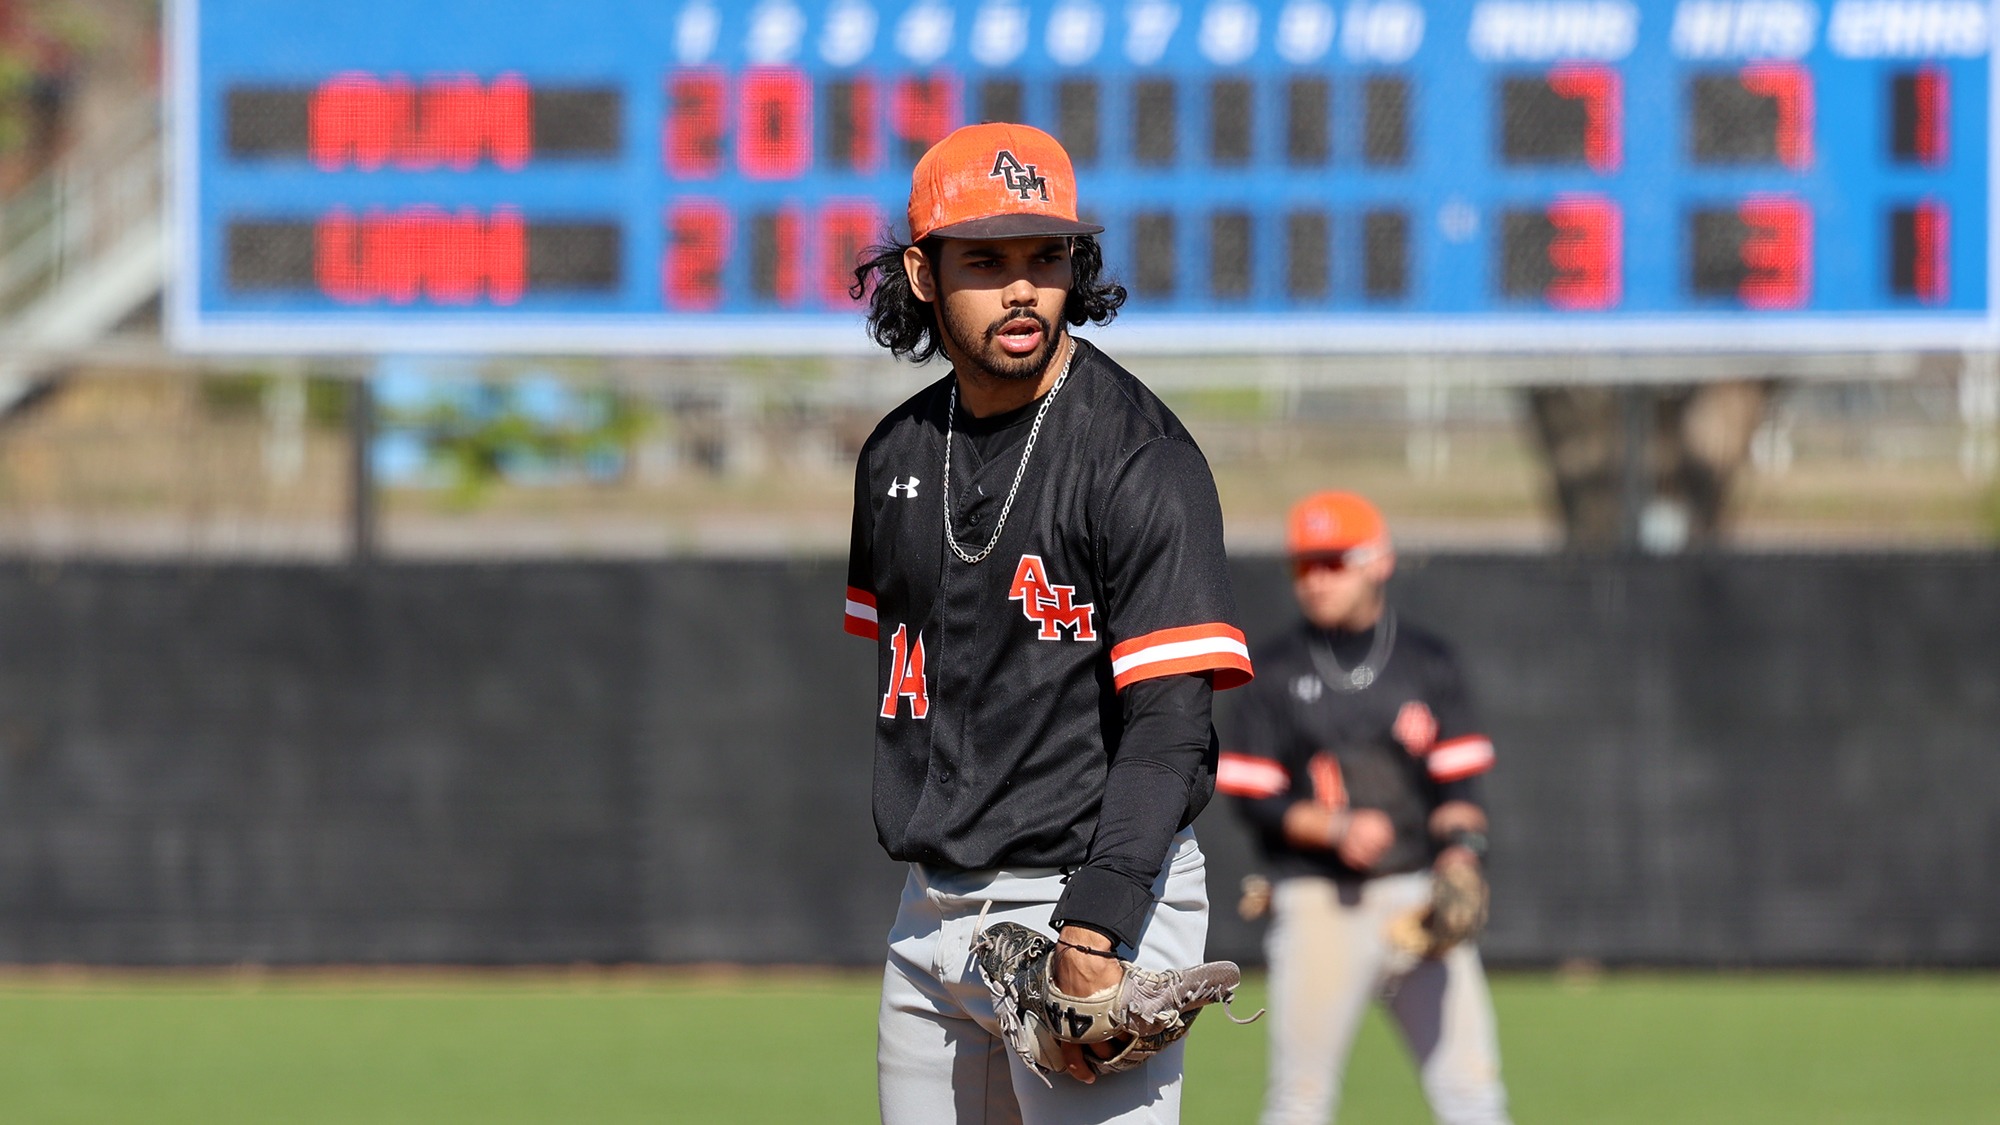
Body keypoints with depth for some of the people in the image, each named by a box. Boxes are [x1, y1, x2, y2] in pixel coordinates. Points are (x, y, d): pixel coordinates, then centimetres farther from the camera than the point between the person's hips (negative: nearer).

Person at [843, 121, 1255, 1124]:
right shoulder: (898, 454, 10)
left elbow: (1168, 721, -19)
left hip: (1099, 896, -7)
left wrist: (1092, 934, -28)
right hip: (933, 911, 7)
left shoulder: (1139, 460, -13)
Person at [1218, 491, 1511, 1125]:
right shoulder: (1276, 670, 4)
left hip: (1416, 899, 1)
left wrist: (1460, 855, -12)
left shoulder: (1426, 664, 9)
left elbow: (1458, 785, 7)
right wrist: (1335, 828, -15)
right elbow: (1251, 797, 0)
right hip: (1318, 902, -1)